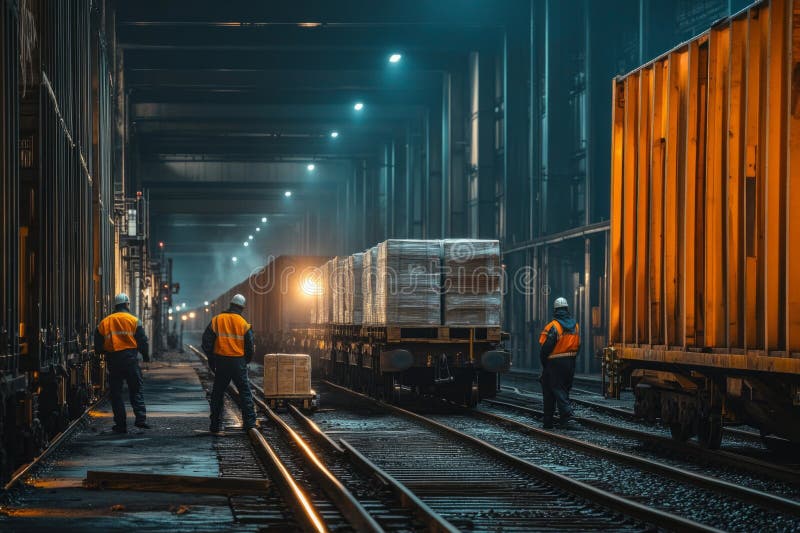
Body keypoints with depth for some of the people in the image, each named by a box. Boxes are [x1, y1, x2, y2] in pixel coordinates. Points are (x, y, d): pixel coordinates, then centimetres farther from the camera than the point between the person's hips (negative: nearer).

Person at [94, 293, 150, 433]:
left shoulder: (104, 323, 7)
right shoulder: (133, 320, 0)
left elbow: (98, 347, 8)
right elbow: (142, 341, -1)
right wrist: (146, 357, 14)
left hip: (113, 361, 2)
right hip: (130, 358, -2)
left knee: (116, 393, 7)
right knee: (136, 390, 4)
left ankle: (121, 424, 4)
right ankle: (140, 418, -11)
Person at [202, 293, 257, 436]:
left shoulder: (216, 320, 0)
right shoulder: (243, 324, -3)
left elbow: (206, 341, 0)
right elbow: (251, 345, -1)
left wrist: (211, 359, 10)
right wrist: (246, 360, 16)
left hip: (221, 362, 2)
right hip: (238, 363, -2)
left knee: (218, 394, 9)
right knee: (245, 393, 6)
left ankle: (214, 427, 10)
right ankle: (250, 424, -3)